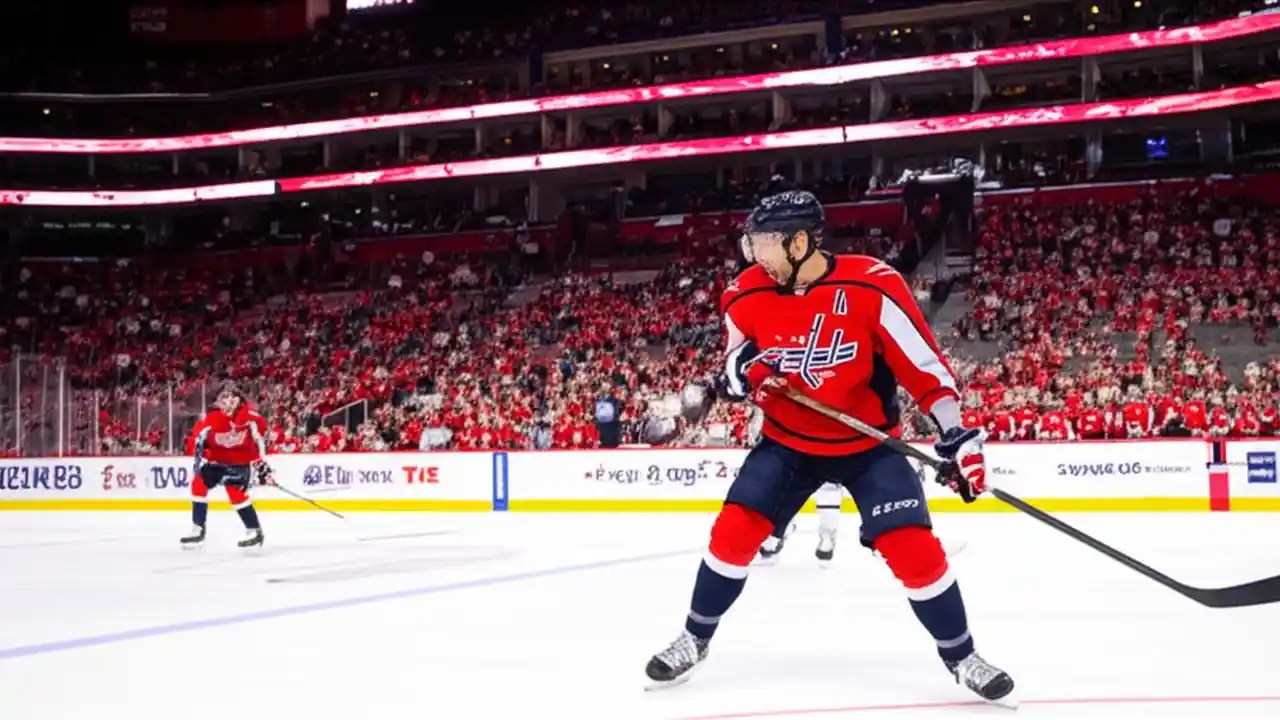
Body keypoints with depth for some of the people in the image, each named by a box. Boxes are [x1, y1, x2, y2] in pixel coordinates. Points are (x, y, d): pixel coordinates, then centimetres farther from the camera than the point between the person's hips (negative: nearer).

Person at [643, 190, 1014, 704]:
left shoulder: (872, 286, -23)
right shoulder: (748, 296, -10)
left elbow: (925, 365, -17)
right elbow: (731, 377, 4)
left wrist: (956, 437, -21)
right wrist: (738, 375, -20)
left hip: (867, 443, -3)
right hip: (787, 440, 3)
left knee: (914, 548, -13)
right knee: (733, 532, -6)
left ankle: (961, 657, 9)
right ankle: (694, 640, 17)